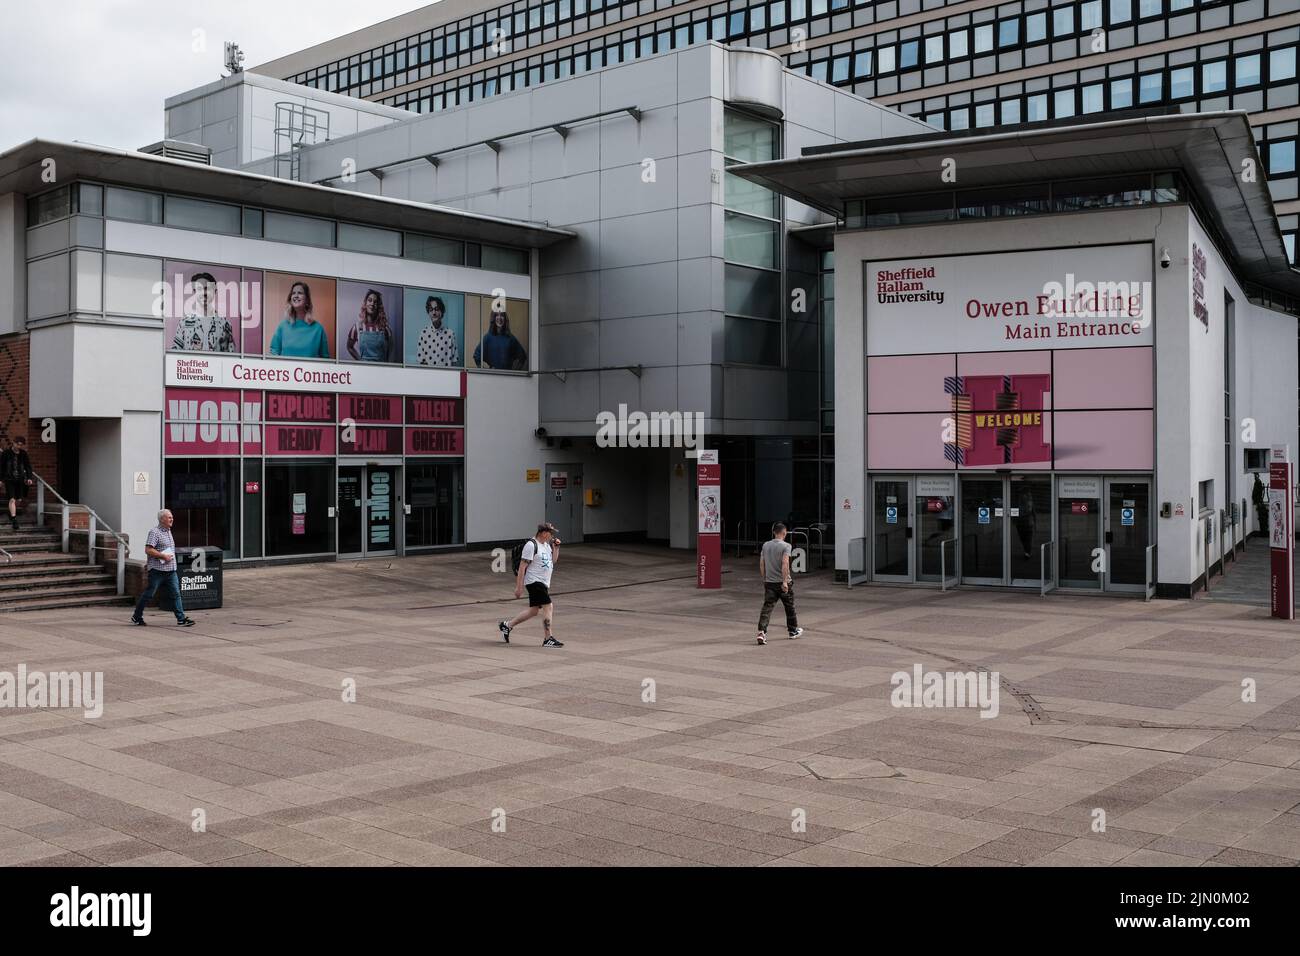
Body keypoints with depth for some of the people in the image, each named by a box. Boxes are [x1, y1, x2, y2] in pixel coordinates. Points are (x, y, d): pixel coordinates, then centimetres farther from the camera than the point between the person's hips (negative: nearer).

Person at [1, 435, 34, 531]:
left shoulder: (23, 453, 1)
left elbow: (28, 466, 7)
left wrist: (29, 477, -4)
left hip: (20, 479, 3)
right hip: (9, 479, -3)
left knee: (18, 499, 9)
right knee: (12, 499, -11)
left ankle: (12, 513, 33)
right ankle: (14, 519, -13)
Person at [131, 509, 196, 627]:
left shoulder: (168, 531, 16)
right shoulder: (154, 532, -10)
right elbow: (148, 550, -19)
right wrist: (163, 556, -18)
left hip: (171, 570, 7)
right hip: (157, 570, -7)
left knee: (176, 594, -1)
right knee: (148, 594, 4)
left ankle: (181, 619, -3)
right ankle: (137, 617, 19)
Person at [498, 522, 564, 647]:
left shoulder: (547, 545, 13)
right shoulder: (531, 545, -14)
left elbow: (553, 560, 26)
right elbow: (522, 566, -15)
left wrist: (556, 547, 9)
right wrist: (519, 587, -18)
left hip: (543, 583, 10)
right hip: (534, 582, -10)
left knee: (533, 611, 14)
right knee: (548, 607, -14)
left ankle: (507, 626, 27)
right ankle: (548, 639, -10)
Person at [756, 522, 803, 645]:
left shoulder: (765, 545, 6)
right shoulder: (786, 546, -9)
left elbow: (761, 564, 8)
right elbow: (785, 563, -20)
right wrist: (785, 581, -22)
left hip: (769, 582, 3)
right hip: (783, 583, -3)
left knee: (767, 607, -4)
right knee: (790, 607, 16)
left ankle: (762, 632, -21)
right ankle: (793, 631, 31)